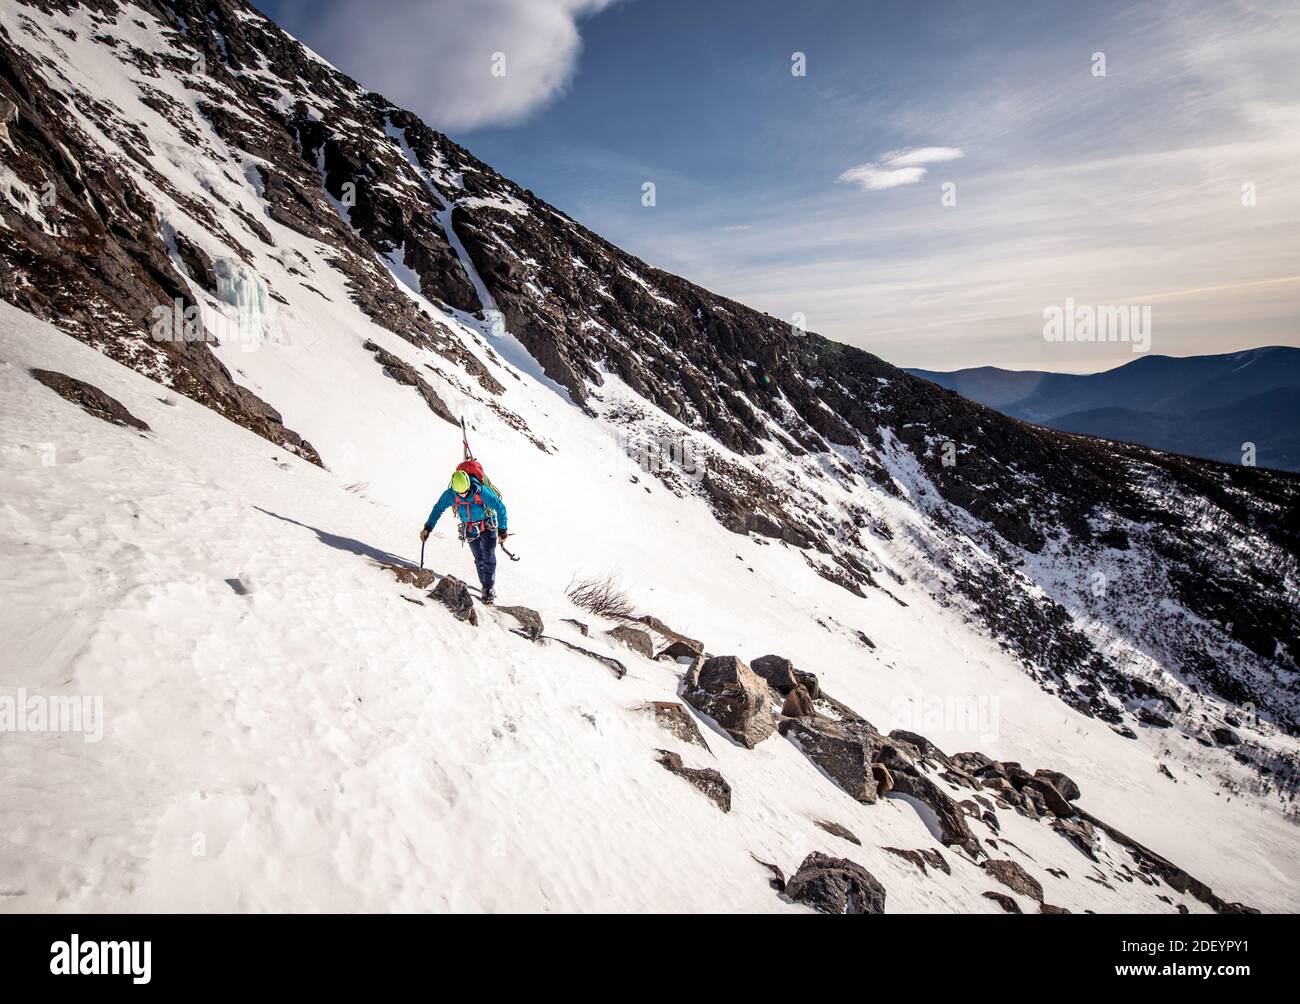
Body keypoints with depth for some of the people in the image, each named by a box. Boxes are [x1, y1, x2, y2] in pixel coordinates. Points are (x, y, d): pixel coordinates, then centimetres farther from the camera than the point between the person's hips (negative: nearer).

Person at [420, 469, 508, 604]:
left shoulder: (481, 492, -30)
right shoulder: (450, 495, -20)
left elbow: (500, 507, -20)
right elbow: (438, 509, -3)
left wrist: (502, 529, -18)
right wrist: (428, 527, -8)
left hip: (488, 526, -3)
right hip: (470, 530, 3)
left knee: (488, 556, -10)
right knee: (479, 559, 3)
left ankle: (490, 588, -5)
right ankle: (486, 587, 14)